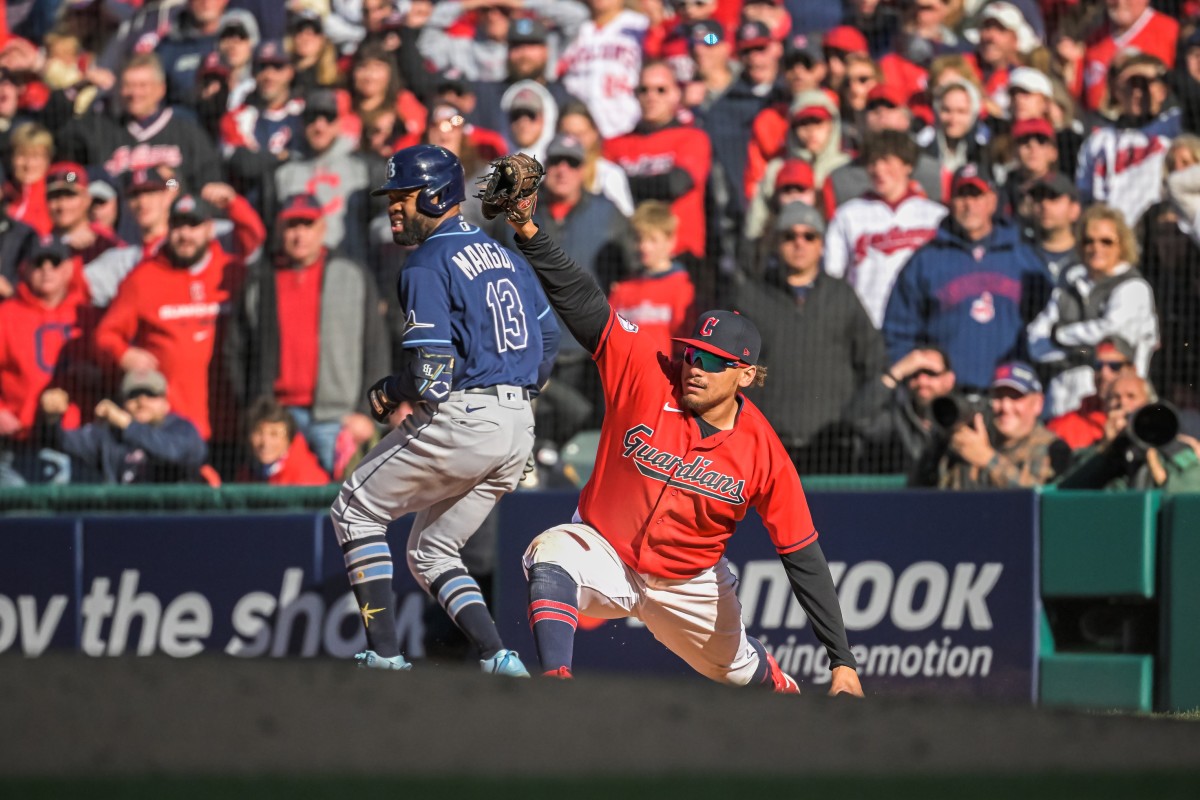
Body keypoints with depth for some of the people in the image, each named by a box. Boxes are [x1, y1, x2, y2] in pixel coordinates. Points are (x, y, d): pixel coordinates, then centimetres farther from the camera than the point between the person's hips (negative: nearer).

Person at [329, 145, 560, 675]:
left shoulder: (427, 266, -10)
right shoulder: (505, 255, 16)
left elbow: (430, 381, -17)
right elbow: (549, 338, 21)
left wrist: (389, 392, 3)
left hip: (461, 423, -8)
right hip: (519, 428, 8)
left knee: (356, 511, 10)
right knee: (432, 553, 19)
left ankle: (384, 652, 1)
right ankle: (497, 657, 0)